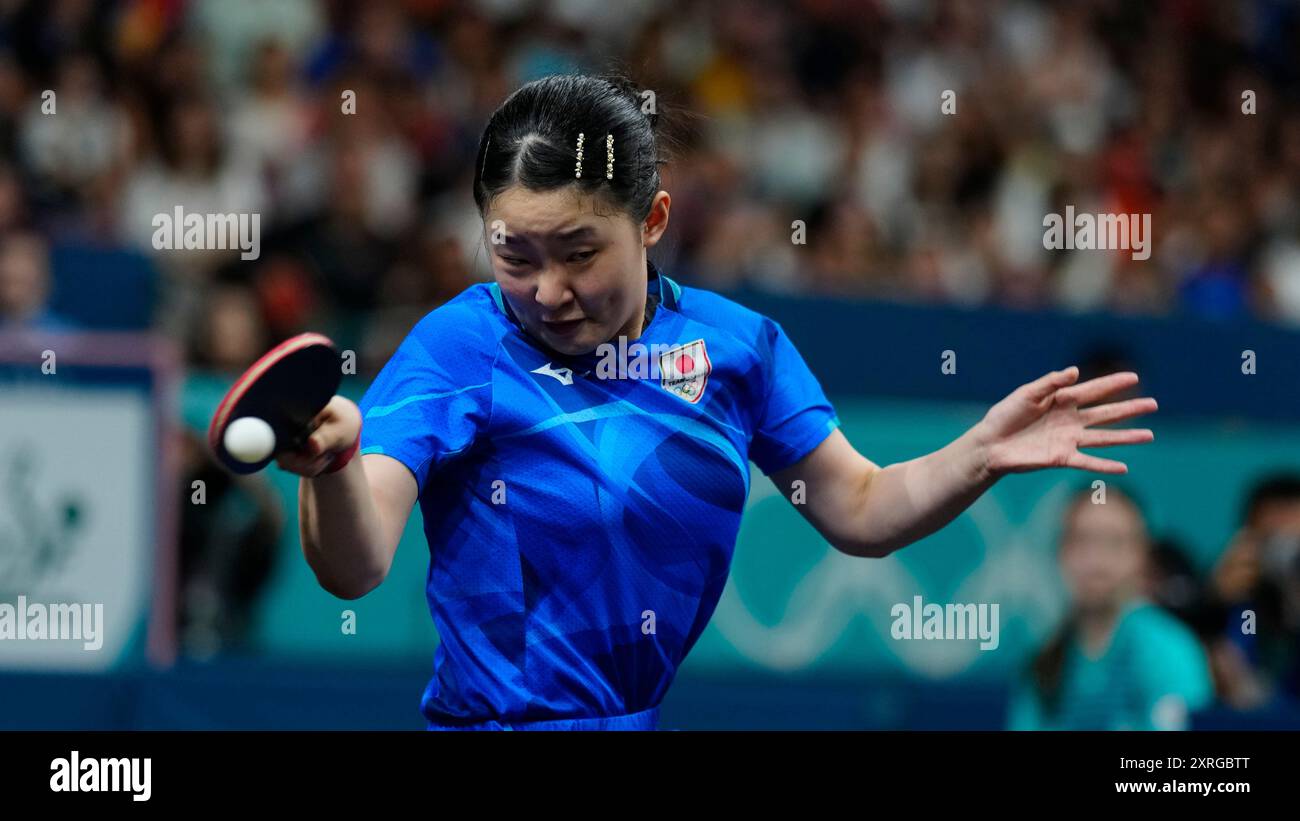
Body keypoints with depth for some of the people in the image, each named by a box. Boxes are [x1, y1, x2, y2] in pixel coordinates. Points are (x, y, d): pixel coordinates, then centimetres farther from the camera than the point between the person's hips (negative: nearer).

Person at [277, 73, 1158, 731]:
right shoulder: (457, 347, -9)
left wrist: (980, 456, -6)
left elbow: (859, 511, 12)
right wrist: (332, 463, -40)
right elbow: (356, 568, -19)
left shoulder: (737, 342, 3)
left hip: (701, 711, 5)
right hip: (507, 714, -5)